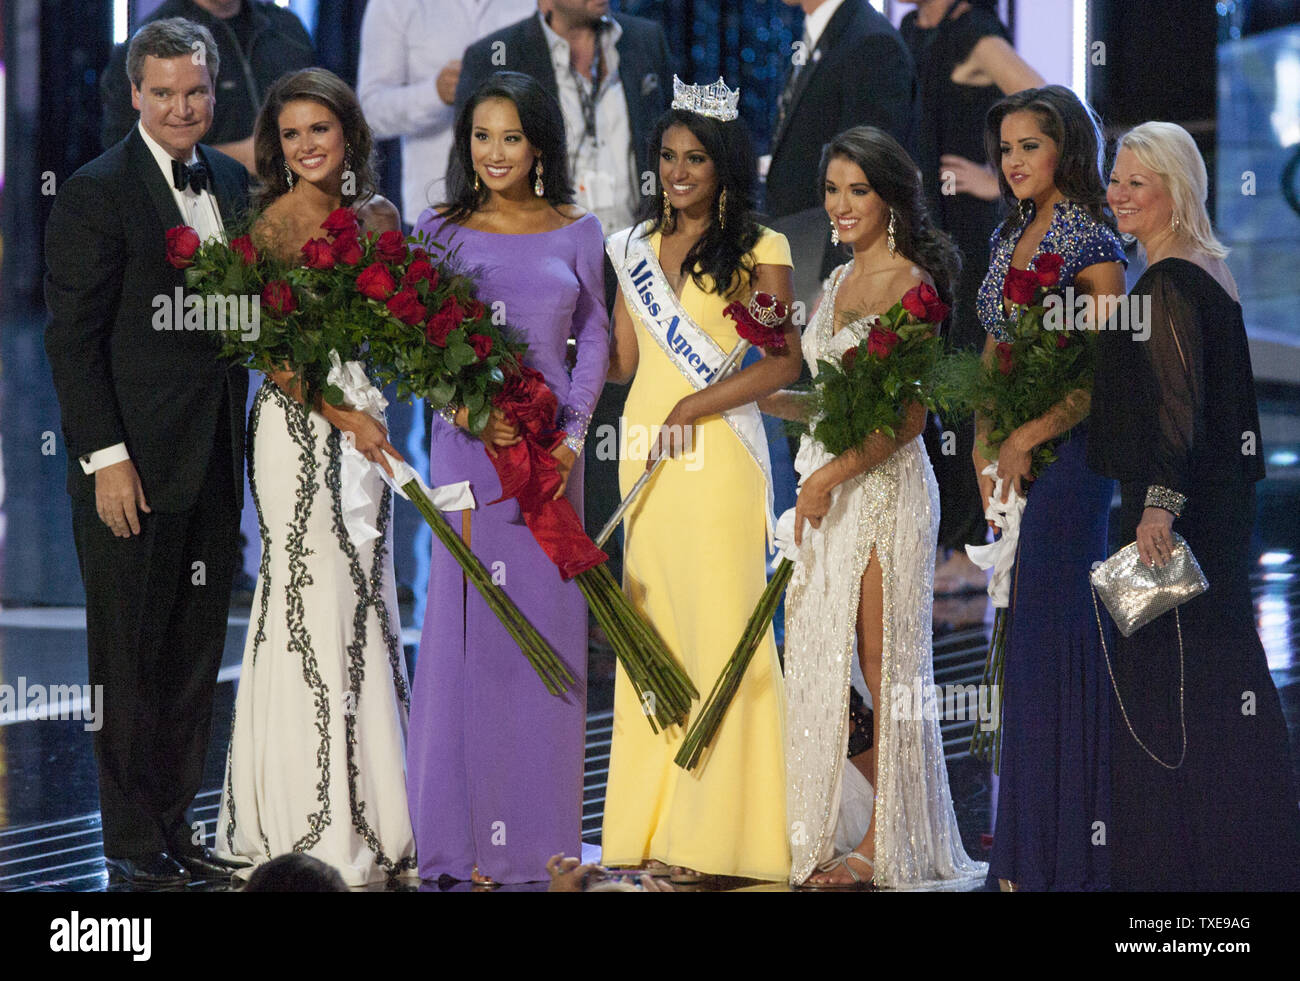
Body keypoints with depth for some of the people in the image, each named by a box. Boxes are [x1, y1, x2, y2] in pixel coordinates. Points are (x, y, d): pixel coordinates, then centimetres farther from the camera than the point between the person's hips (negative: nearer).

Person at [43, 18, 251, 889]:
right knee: (130, 661, 3)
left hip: (215, 462, 6)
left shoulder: (232, 182, 11)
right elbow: (74, 338, -11)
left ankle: (176, 826, 20)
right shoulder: (96, 193, -9)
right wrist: (106, 458, -16)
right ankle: (133, 842, 11)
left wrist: (247, 444, 7)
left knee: (196, 660, 11)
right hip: (134, 465, -6)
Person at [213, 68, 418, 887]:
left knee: (366, 598, 9)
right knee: (314, 595, -5)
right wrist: (345, 417, -17)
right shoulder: (278, 222, -8)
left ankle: (371, 812, 16)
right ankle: (314, 825, 1)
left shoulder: (379, 216, 10)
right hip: (298, 423, -6)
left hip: (364, 420, 6)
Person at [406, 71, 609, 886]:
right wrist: (468, 411, -14)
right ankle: (466, 839, 2)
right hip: (467, 443, -1)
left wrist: (573, 433, -5)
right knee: (466, 624, -3)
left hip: (550, 447, 1)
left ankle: (540, 833, 11)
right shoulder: (440, 230, 4)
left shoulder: (577, 232, 7)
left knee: (548, 622, 3)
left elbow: (595, 337, 8)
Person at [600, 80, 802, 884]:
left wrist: (696, 406, -13)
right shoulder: (636, 246, 15)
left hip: (717, 453, -5)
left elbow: (784, 363, -7)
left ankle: (715, 832, -4)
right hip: (646, 451, 5)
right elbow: (621, 360, 17)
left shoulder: (758, 249, -1)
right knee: (652, 629, 4)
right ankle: (652, 824, 7)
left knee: (717, 627, -6)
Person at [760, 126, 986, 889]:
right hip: (828, 488, 9)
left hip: (884, 485, -9)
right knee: (819, 660, 8)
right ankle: (826, 829, 14)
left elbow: (910, 414, -15)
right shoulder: (840, 283, 15)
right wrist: (762, 398, 11)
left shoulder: (907, 283, -10)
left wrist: (837, 472, -19)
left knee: (883, 664, -3)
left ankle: (884, 843, 2)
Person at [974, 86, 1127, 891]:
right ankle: (1028, 845, 15)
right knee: (1020, 624, 9)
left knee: (1054, 621, -6)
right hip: (1014, 452, 8)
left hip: (1068, 449, -8)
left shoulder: (1092, 245, -10)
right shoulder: (1010, 238, 13)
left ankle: (1072, 846, 0)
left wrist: (1026, 439, -19)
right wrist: (984, 446, 6)